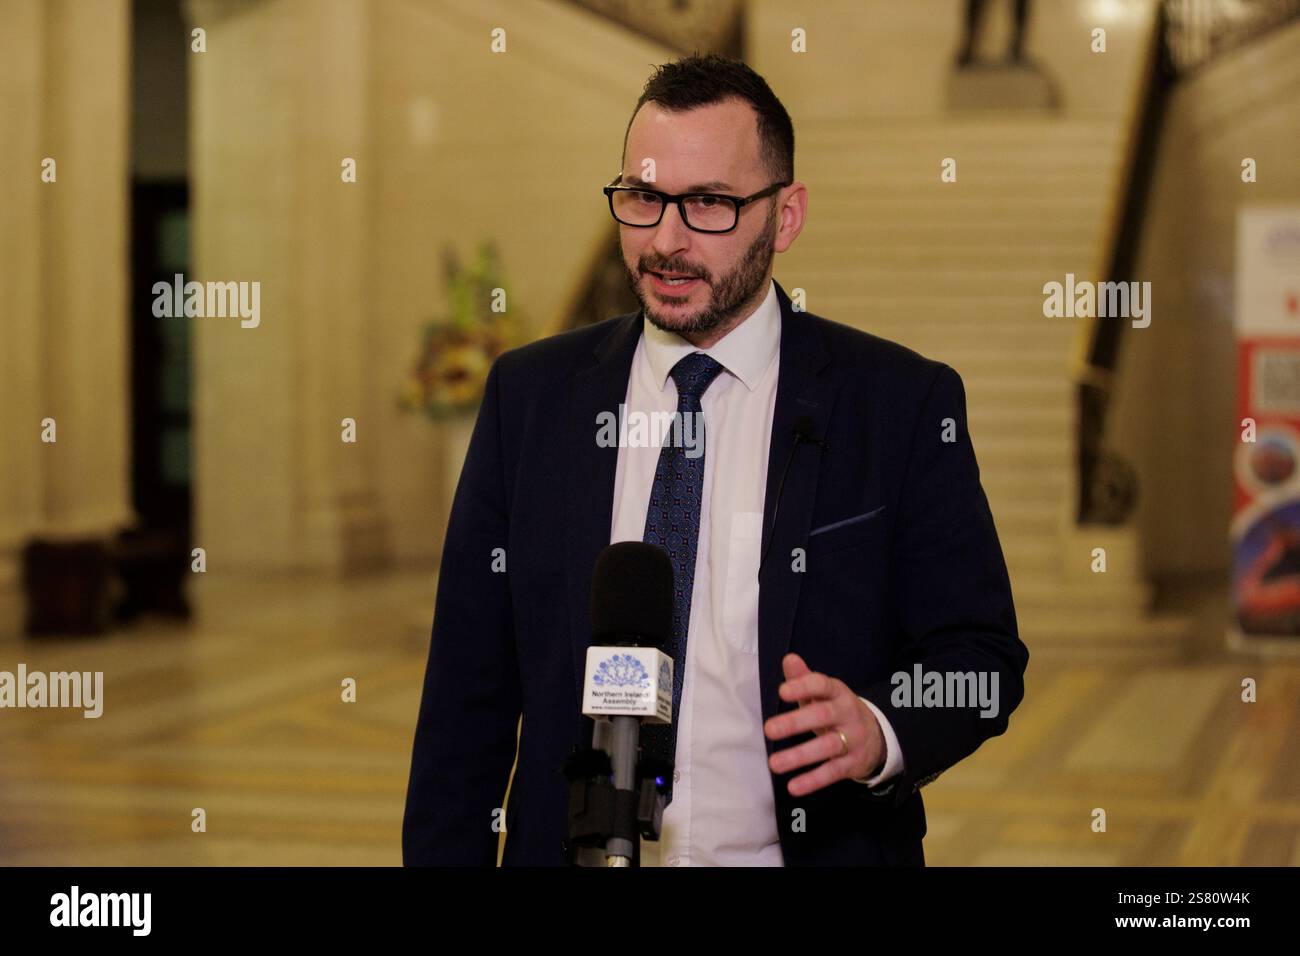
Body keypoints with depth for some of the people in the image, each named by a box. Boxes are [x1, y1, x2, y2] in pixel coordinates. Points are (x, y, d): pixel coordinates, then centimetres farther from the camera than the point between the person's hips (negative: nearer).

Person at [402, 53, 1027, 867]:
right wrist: (441, 858, -6)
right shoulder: (530, 396, 1)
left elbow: (979, 655, -5)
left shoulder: (900, 403, -6)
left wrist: (879, 733, -24)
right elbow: (469, 685, 1)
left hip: (813, 847, -2)